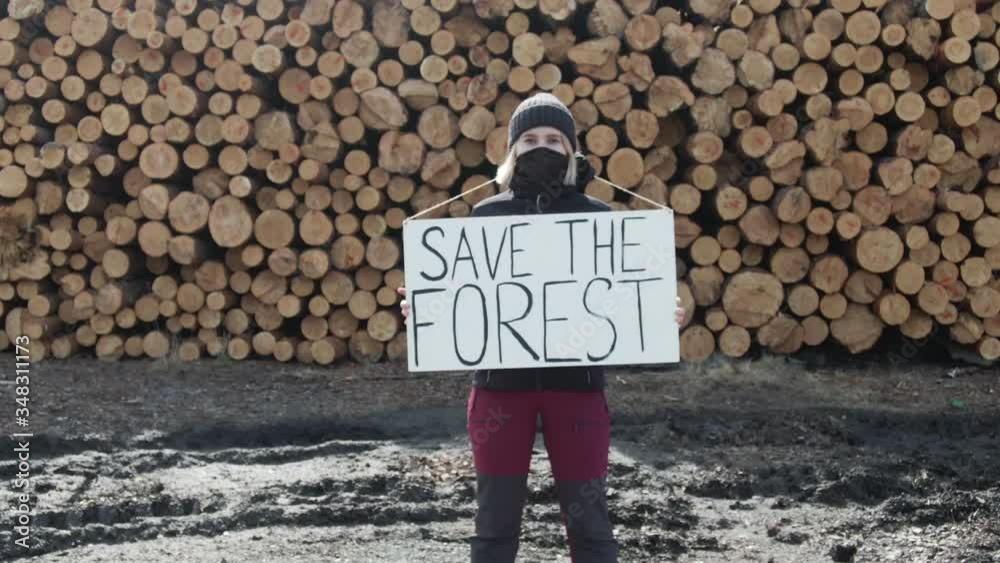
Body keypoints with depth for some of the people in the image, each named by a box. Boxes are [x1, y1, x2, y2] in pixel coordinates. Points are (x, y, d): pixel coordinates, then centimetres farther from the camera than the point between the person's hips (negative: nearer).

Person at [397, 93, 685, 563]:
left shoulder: (597, 216, 4)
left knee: (587, 516, 4)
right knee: (496, 517, 8)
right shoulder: (486, 215, 6)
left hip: (575, 381, -1)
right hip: (501, 381, 1)